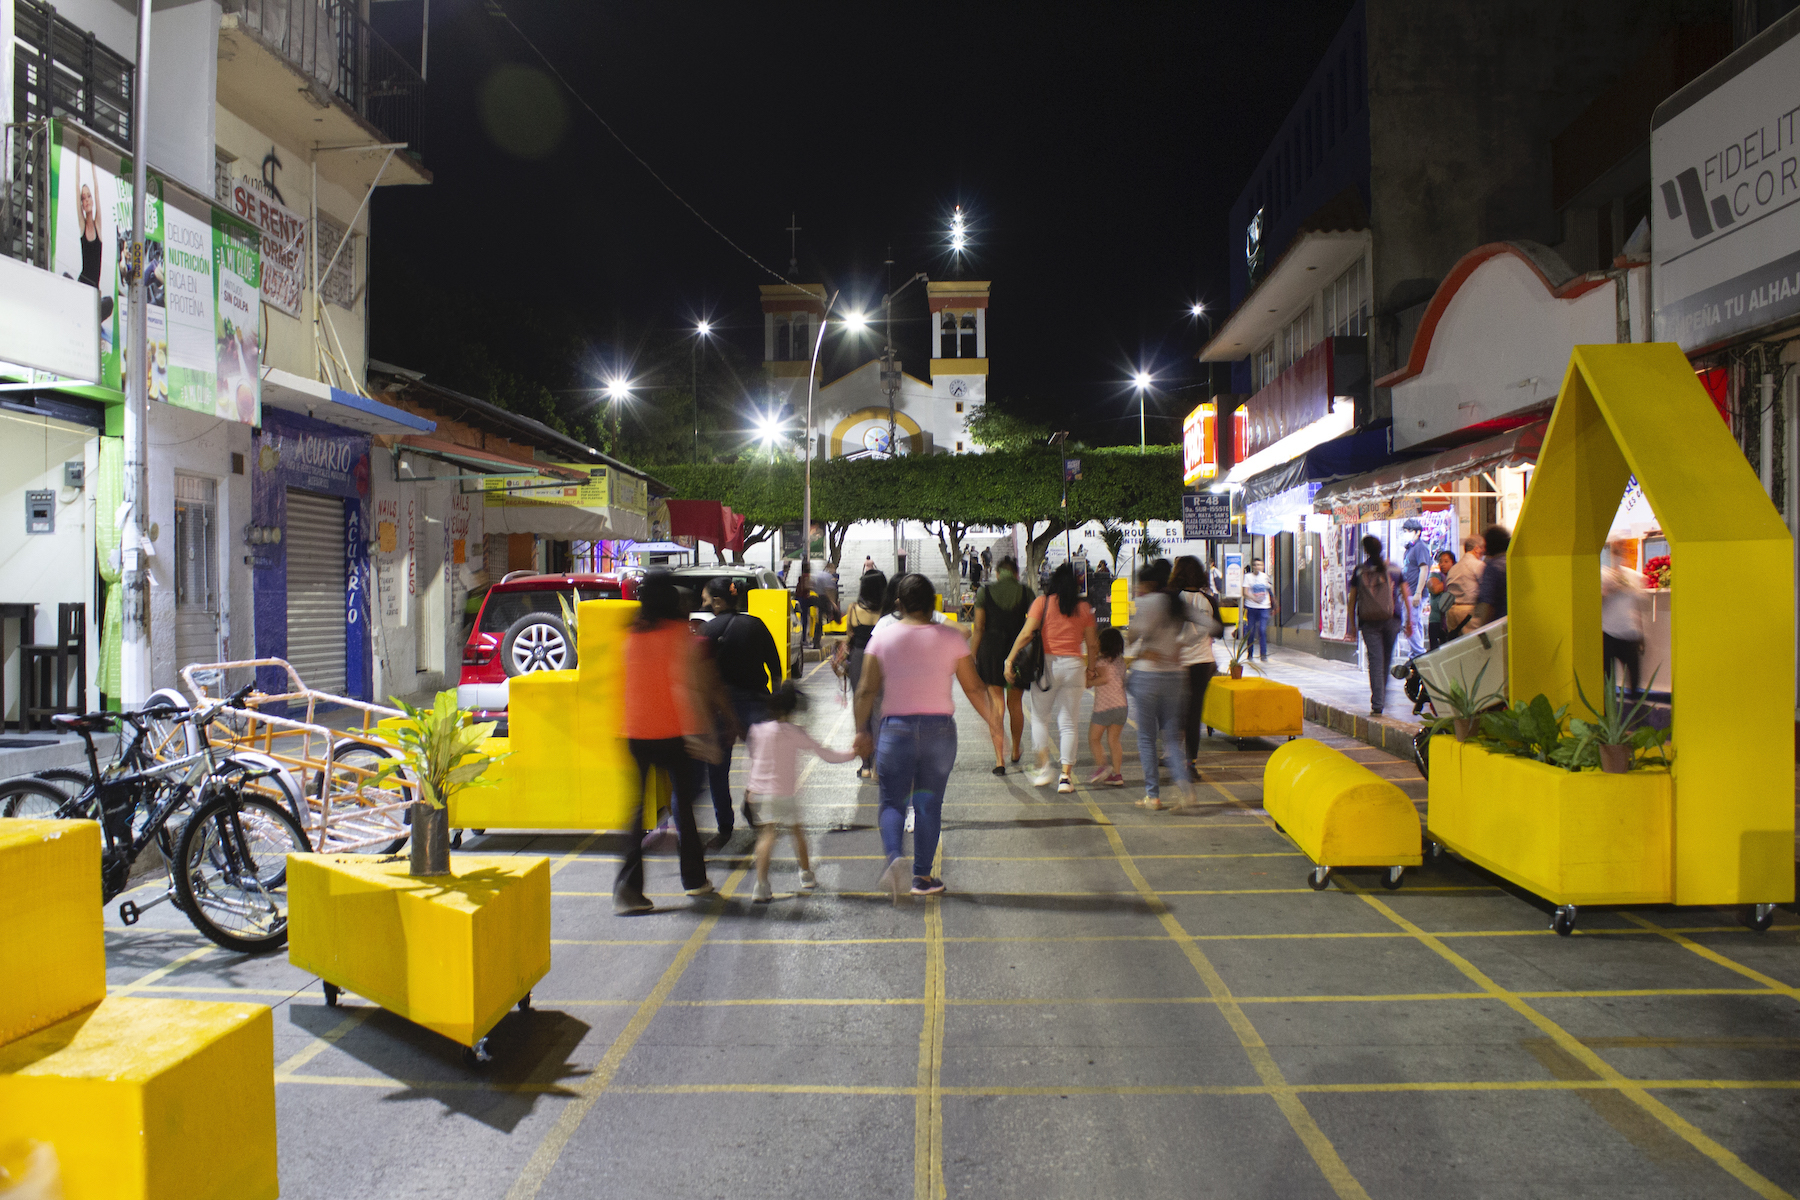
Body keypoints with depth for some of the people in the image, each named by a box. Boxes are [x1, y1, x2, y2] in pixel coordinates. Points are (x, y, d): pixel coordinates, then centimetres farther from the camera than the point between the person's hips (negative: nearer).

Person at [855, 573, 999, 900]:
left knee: (893, 801, 9)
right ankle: (922, 876, 13)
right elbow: (974, 688, 2)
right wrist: (992, 719, 16)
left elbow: (866, 690, -4)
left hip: (895, 729, 0)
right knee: (929, 803, 10)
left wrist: (861, 731, 2)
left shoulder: (883, 637, -1)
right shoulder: (950, 638, -1)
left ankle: (893, 855, -17)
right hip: (939, 729, 0)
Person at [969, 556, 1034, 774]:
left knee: (996, 707, 2)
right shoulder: (1026, 593, 2)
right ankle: (1015, 752, 34)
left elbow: (978, 629, -2)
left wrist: (971, 658, 3)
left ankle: (1000, 759, -6)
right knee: (1015, 705, 18)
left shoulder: (984, 592, 0)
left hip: (991, 650, -1)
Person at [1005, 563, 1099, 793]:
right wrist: (1090, 670, 20)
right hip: (1074, 664, 2)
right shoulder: (1083, 607, 5)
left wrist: (1010, 660, -6)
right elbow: (1091, 644, 8)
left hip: (1047, 662, -2)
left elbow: (1027, 633, -10)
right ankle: (1066, 776, 4)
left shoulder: (1042, 602, -2)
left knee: (1040, 717, 13)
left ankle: (1044, 767, 2)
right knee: (1068, 723, 7)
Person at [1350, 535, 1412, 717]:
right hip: (1392, 620, 2)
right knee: (1387, 660, 18)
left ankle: (1377, 705, -9)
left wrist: (1352, 625, 10)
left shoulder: (1359, 570, 2)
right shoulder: (1394, 568, 6)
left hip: (1369, 622, -2)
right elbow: (1406, 596, 6)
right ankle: (1383, 697, 28)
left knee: (1375, 661, -3)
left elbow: (1352, 599, 3)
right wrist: (1409, 620, 12)